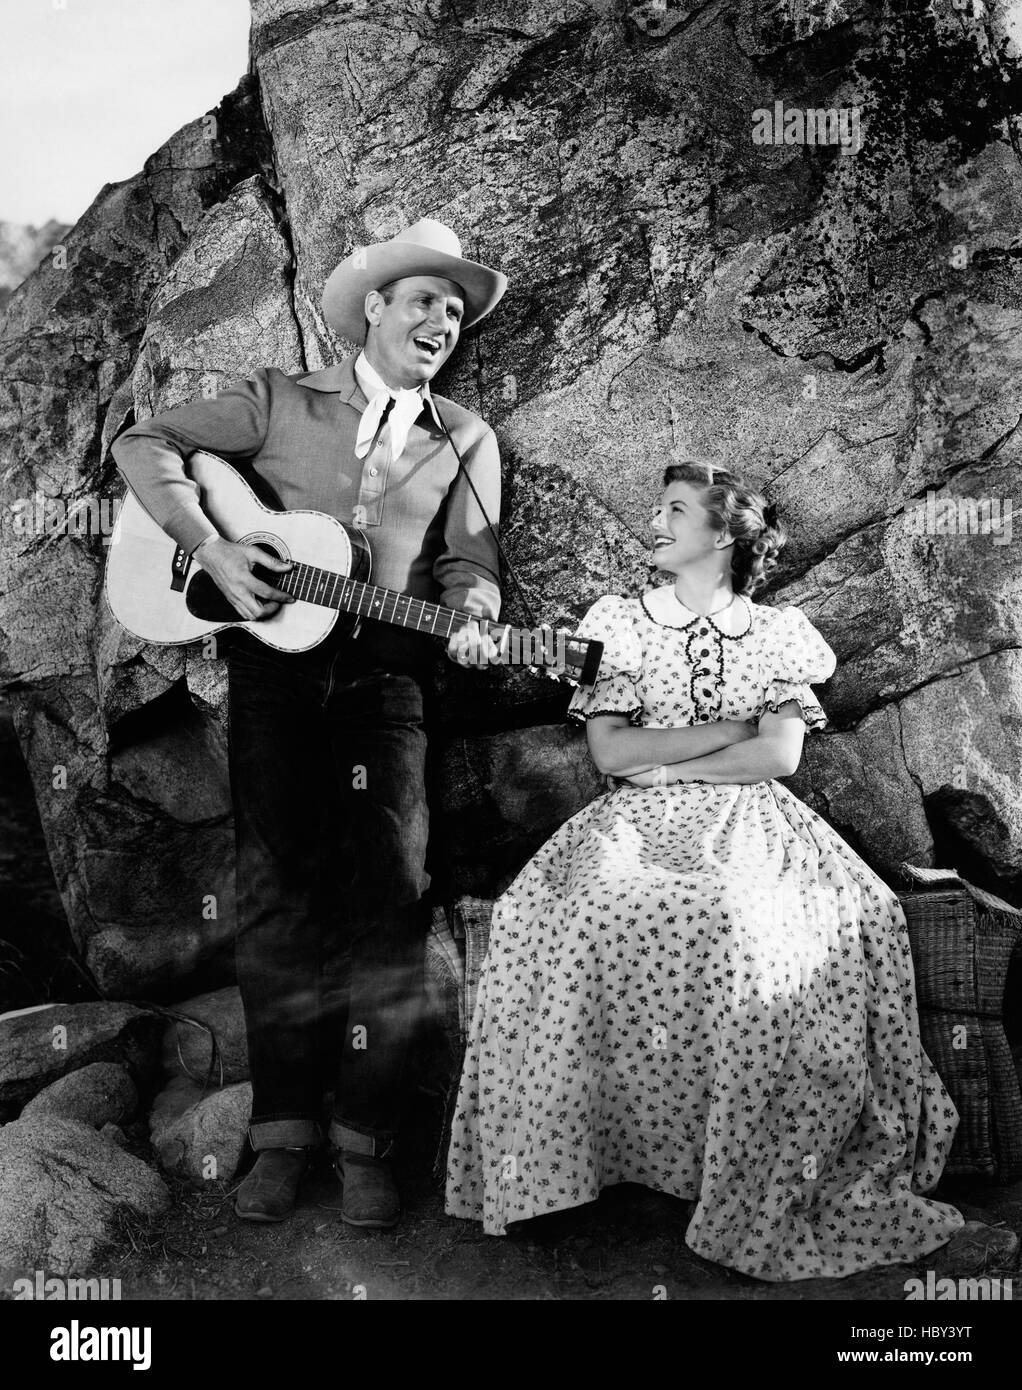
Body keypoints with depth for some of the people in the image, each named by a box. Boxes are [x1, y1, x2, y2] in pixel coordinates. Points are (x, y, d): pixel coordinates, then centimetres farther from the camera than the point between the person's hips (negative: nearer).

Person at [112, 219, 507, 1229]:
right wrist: (214, 551, -10)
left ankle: (363, 1137, 4)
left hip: (383, 675, 1)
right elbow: (145, 446, 5)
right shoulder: (281, 400, 9)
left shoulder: (465, 442, 15)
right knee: (276, 888, -1)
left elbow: (466, 560, 9)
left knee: (388, 889, -9)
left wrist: (470, 620, -15)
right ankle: (282, 1130, 11)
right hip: (272, 663, 0)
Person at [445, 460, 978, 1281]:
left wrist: (662, 764, -6)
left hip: (751, 824, 0)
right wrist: (730, 727, -2)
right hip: (639, 825, 0)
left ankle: (773, 1185, -20)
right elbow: (609, 753, 1)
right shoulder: (618, 623, 13)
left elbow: (780, 756, -1)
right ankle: (572, 1156, -20)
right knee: (580, 915, -34)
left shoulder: (777, 633, 13)